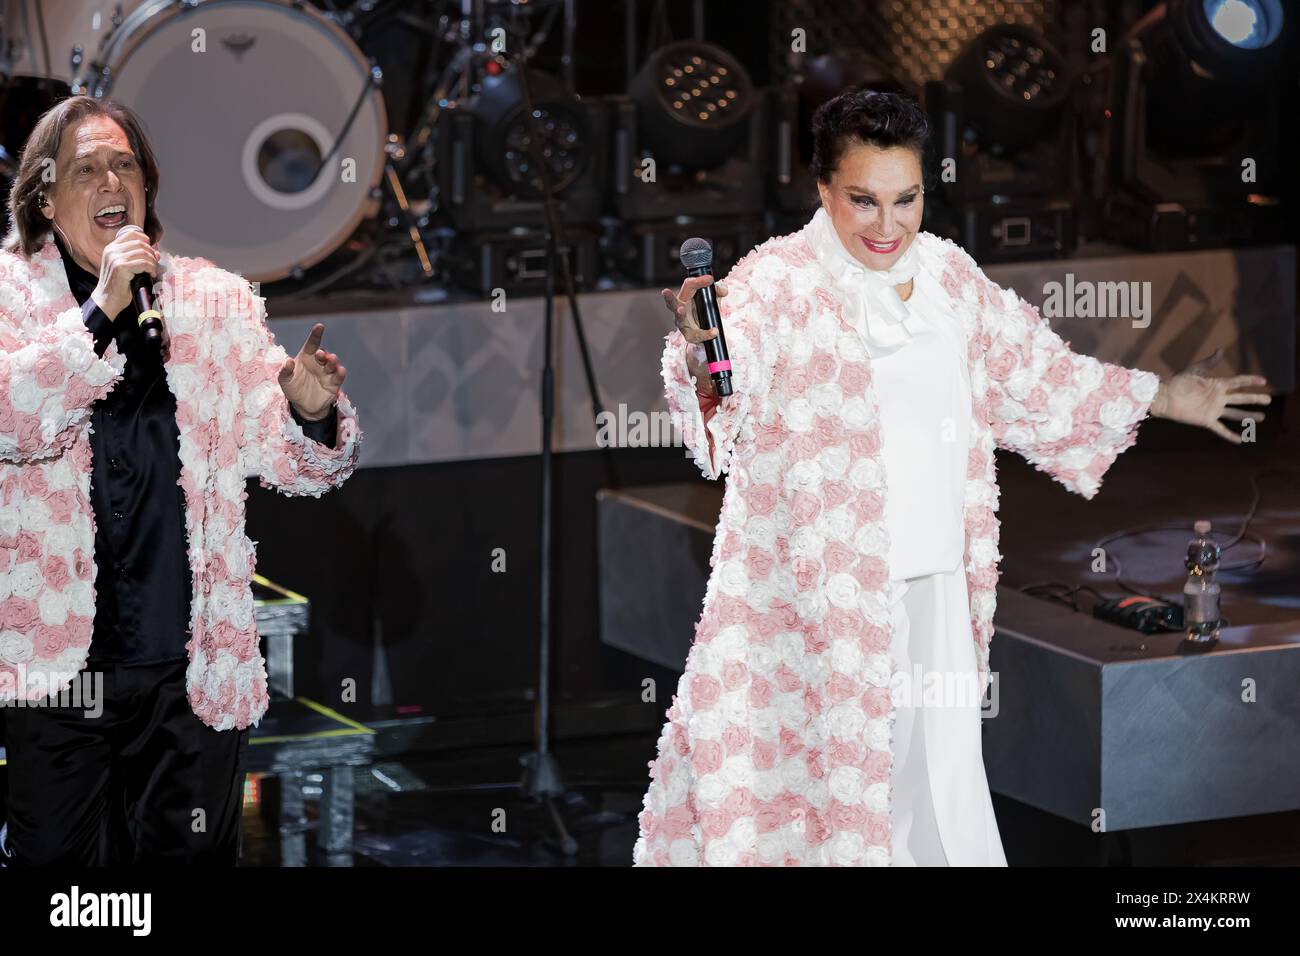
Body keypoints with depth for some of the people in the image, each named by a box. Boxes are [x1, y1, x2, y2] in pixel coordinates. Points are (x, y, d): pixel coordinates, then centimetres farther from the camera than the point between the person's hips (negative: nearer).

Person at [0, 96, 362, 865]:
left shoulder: (219, 301, 8)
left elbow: (298, 465, 5)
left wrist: (313, 416, -18)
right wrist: (102, 310, -22)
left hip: (192, 668, 2)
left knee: (193, 858, 7)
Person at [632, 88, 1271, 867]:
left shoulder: (950, 277, 4)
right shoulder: (777, 284, -16)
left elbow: (1031, 373, 20)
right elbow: (734, 382, -35)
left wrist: (1163, 397, 26)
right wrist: (701, 358, -58)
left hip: (936, 591, 6)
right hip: (817, 594, -6)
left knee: (942, 789, 14)